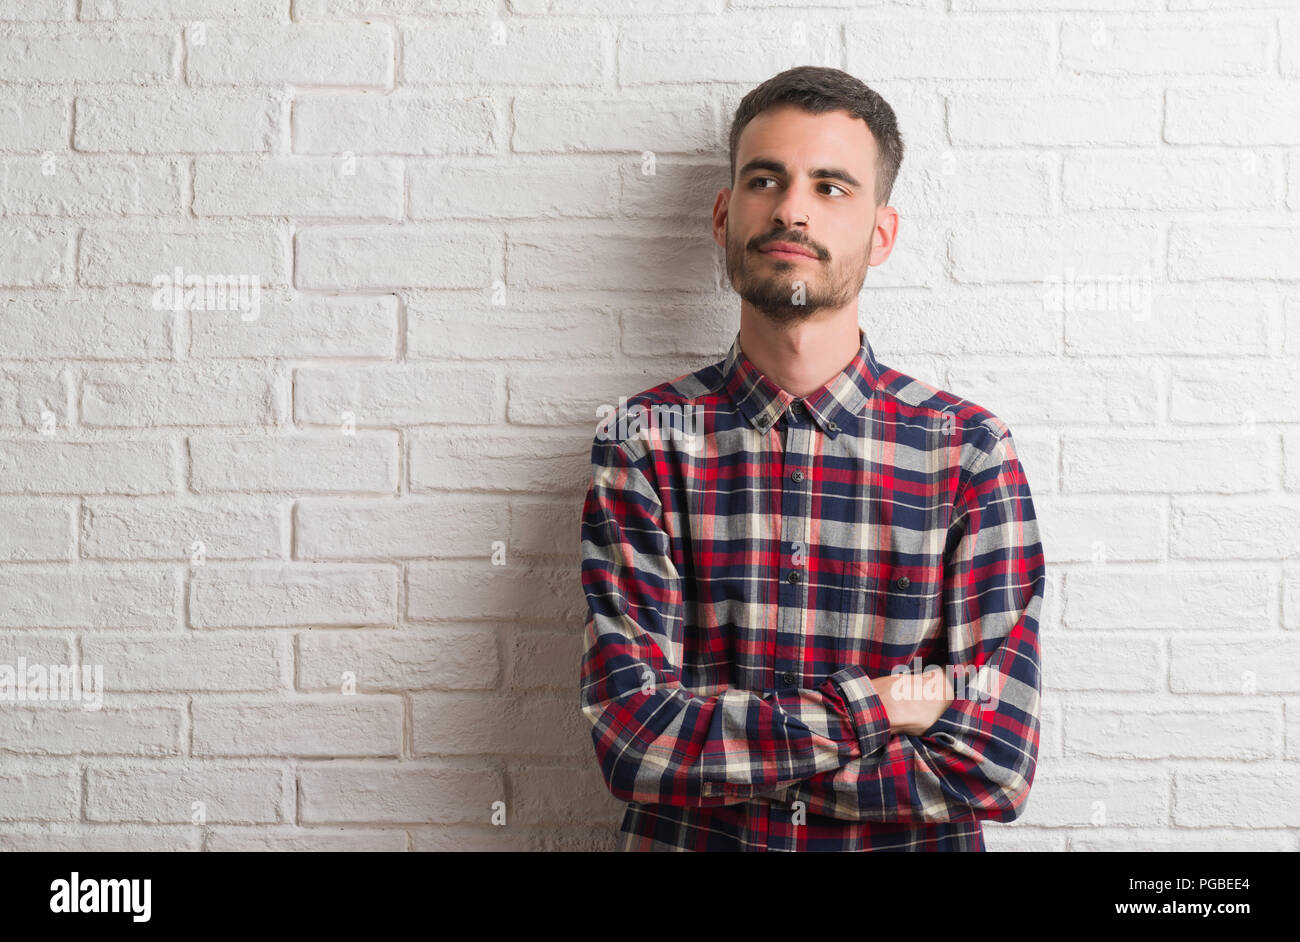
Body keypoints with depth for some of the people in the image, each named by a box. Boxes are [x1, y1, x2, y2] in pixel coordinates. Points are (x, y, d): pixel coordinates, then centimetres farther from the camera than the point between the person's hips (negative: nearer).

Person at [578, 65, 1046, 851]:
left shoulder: (970, 449, -3)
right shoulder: (644, 441, -1)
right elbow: (631, 731, -10)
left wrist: (717, 744, -10)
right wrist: (872, 709, -12)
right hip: (690, 844, 1)